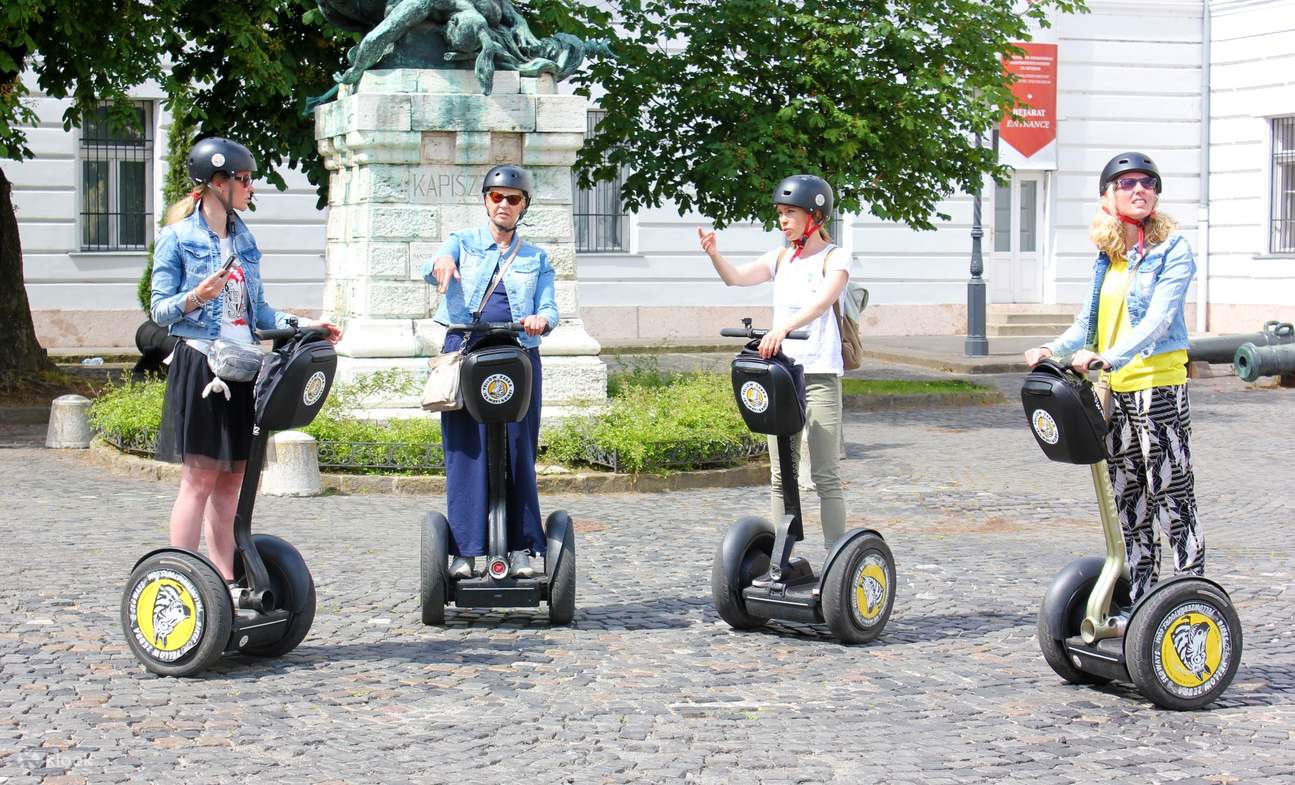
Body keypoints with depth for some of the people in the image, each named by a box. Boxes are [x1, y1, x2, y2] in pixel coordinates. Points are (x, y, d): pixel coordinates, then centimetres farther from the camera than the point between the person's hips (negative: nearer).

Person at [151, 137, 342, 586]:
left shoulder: (243, 238, 16)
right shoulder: (178, 237, -4)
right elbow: (160, 310, -5)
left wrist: (303, 327, 7)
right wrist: (195, 299, -24)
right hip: (199, 363, -7)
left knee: (231, 479, 7)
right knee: (200, 477, -7)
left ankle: (226, 582, 11)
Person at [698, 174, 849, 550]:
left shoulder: (834, 258, -4)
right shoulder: (782, 258, 15)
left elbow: (822, 301, -22)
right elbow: (736, 277, 2)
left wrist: (782, 327, -39)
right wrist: (714, 254, -19)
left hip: (820, 373, -6)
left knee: (825, 474, -4)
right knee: (781, 474, 8)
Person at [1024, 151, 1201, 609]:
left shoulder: (1172, 250, -7)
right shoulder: (1106, 258, 13)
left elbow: (1158, 320, -19)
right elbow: (1088, 323, 13)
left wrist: (1108, 358, -32)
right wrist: (1054, 349, -6)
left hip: (1158, 385, -7)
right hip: (1112, 390, 7)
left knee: (1171, 494, -7)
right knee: (1127, 497, 11)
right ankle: (1140, 602, 19)